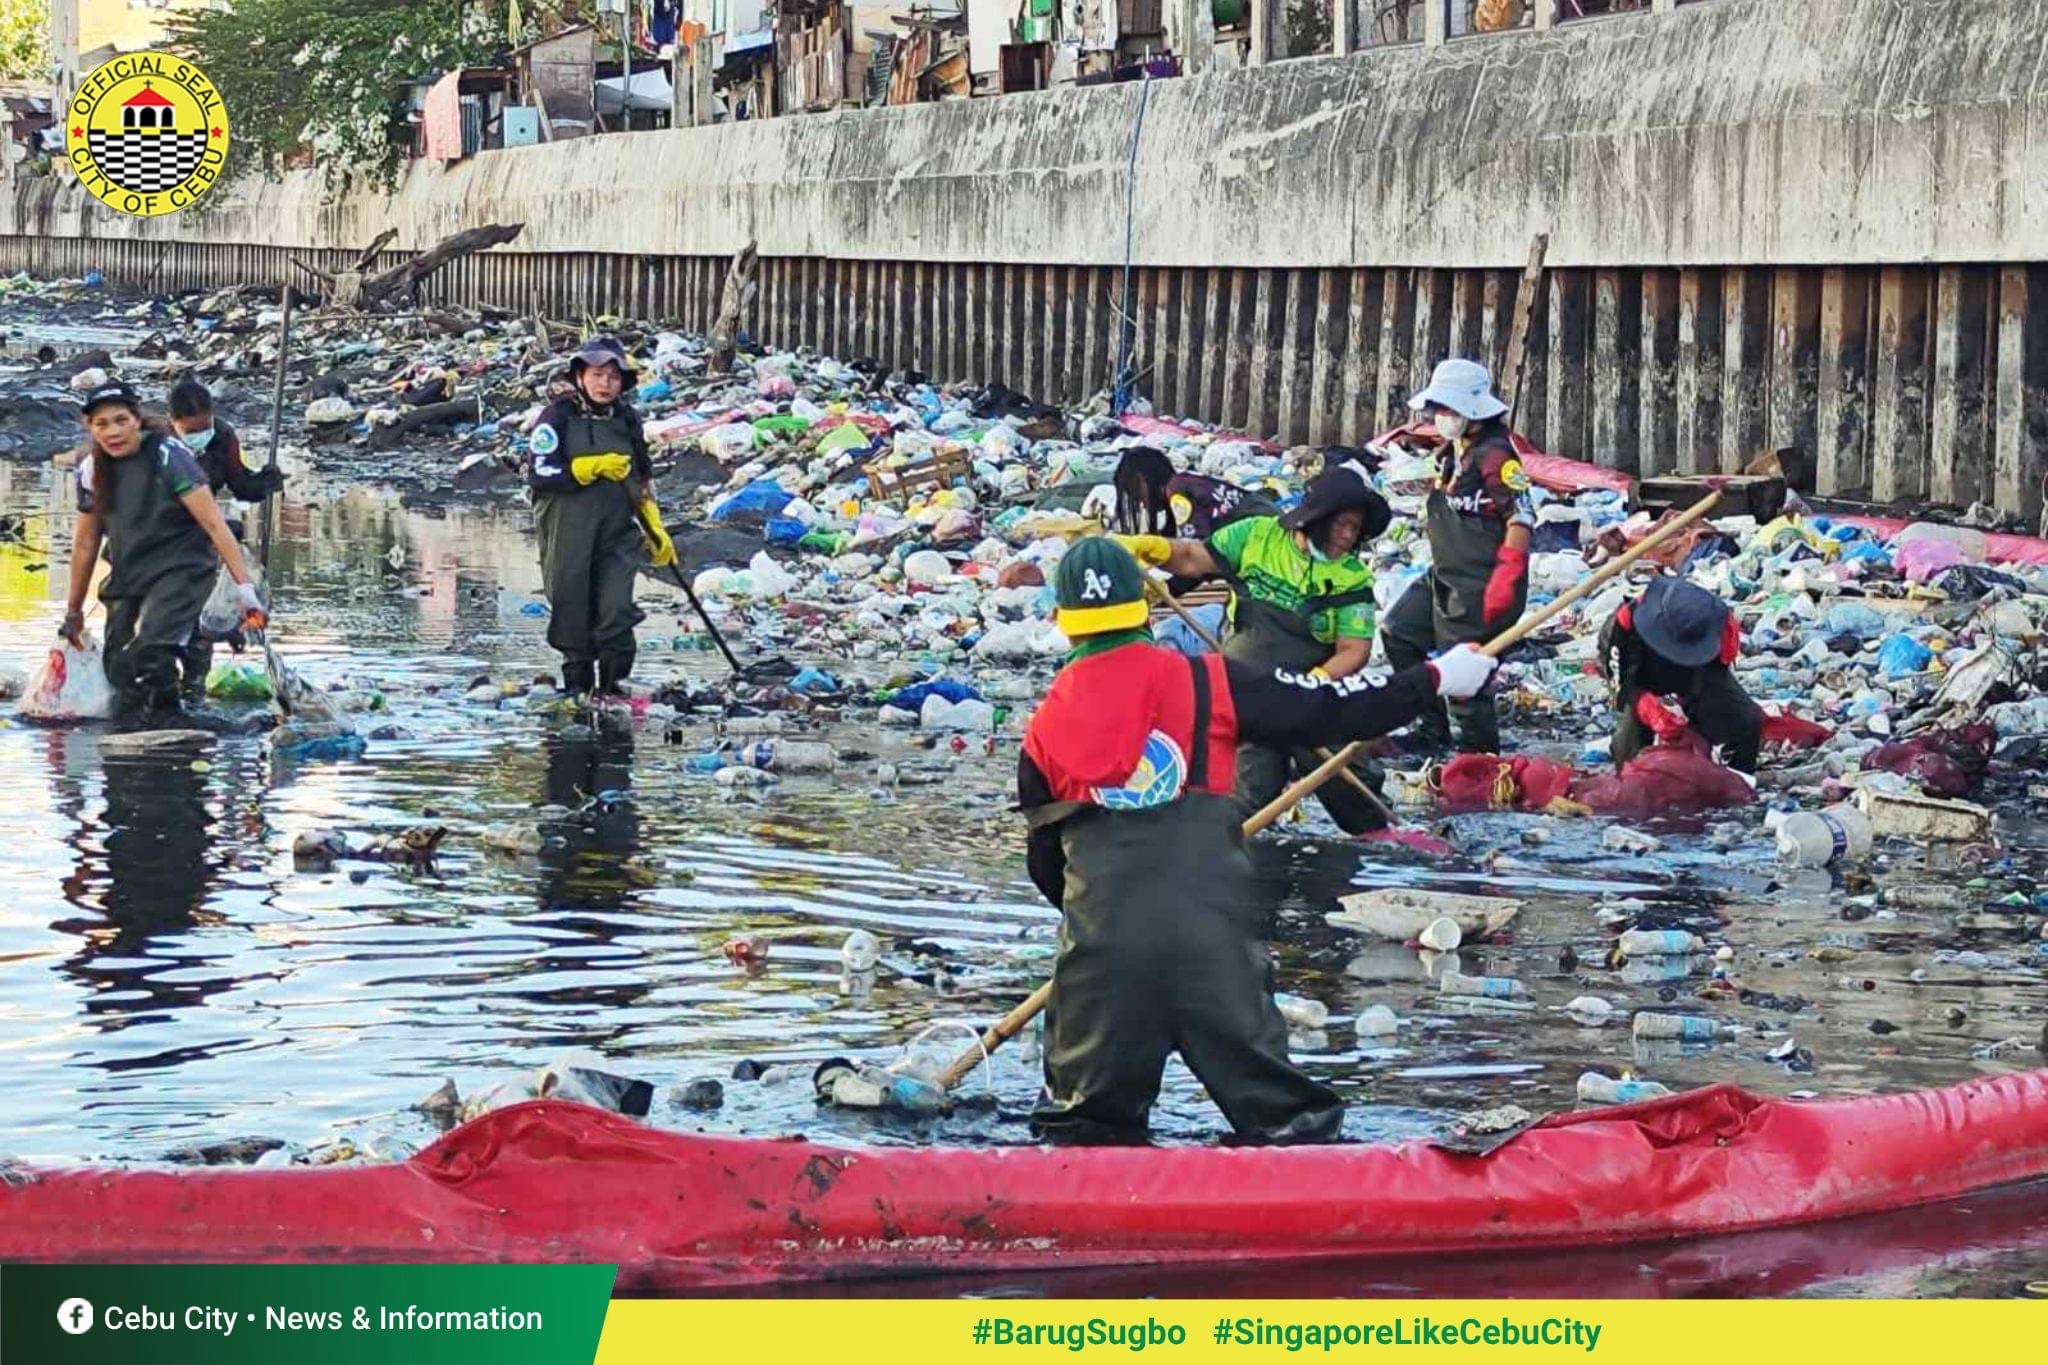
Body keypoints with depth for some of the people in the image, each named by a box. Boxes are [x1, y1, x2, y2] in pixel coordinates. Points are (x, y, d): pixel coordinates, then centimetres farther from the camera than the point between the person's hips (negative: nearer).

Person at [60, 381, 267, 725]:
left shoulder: (167, 456, -14)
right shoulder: (92, 470, 3)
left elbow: (213, 523, -17)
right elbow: (86, 544, 15)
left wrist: (244, 585, -24)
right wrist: (73, 612, 22)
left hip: (180, 570, -6)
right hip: (127, 578, 6)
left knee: (147, 661, -25)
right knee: (117, 670, 4)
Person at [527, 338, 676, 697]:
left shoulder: (627, 419, 11)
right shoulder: (559, 416, -4)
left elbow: (642, 480, 22)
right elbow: (541, 475, -14)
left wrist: (656, 532, 19)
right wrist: (595, 466, -16)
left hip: (617, 533, 3)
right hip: (567, 531, -3)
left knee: (616, 608, -8)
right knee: (572, 605, 4)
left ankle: (612, 679, 3)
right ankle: (577, 677, 19)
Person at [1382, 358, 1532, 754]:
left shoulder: (1493, 454, -17)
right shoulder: (1454, 452, 13)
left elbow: (1521, 516, -22)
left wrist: (1506, 576, -27)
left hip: (1479, 585, -11)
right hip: (1446, 575, 11)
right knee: (1400, 635, 16)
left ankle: (1480, 749, 5)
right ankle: (1433, 729, 22)